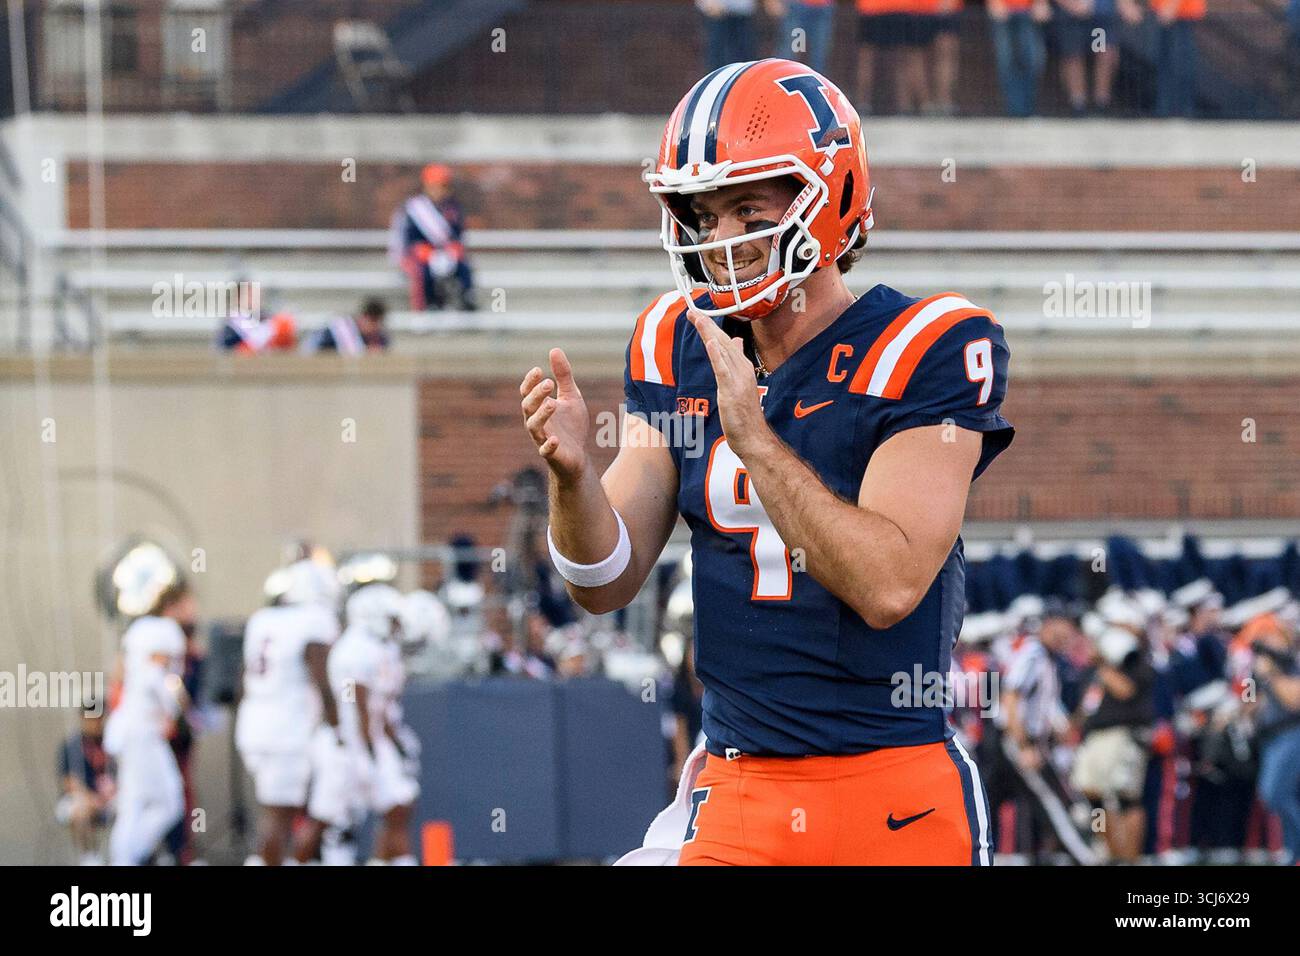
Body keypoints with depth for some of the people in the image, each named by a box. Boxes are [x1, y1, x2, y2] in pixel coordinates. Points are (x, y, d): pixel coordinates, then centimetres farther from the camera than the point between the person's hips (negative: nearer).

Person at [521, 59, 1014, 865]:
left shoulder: (925, 351, -10)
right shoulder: (683, 349, 7)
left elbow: (889, 584, -20)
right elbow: (607, 584, 6)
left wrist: (752, 436, -25)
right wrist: (574, 473, -14)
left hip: (894, 799, -4)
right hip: (736, 794, 4)